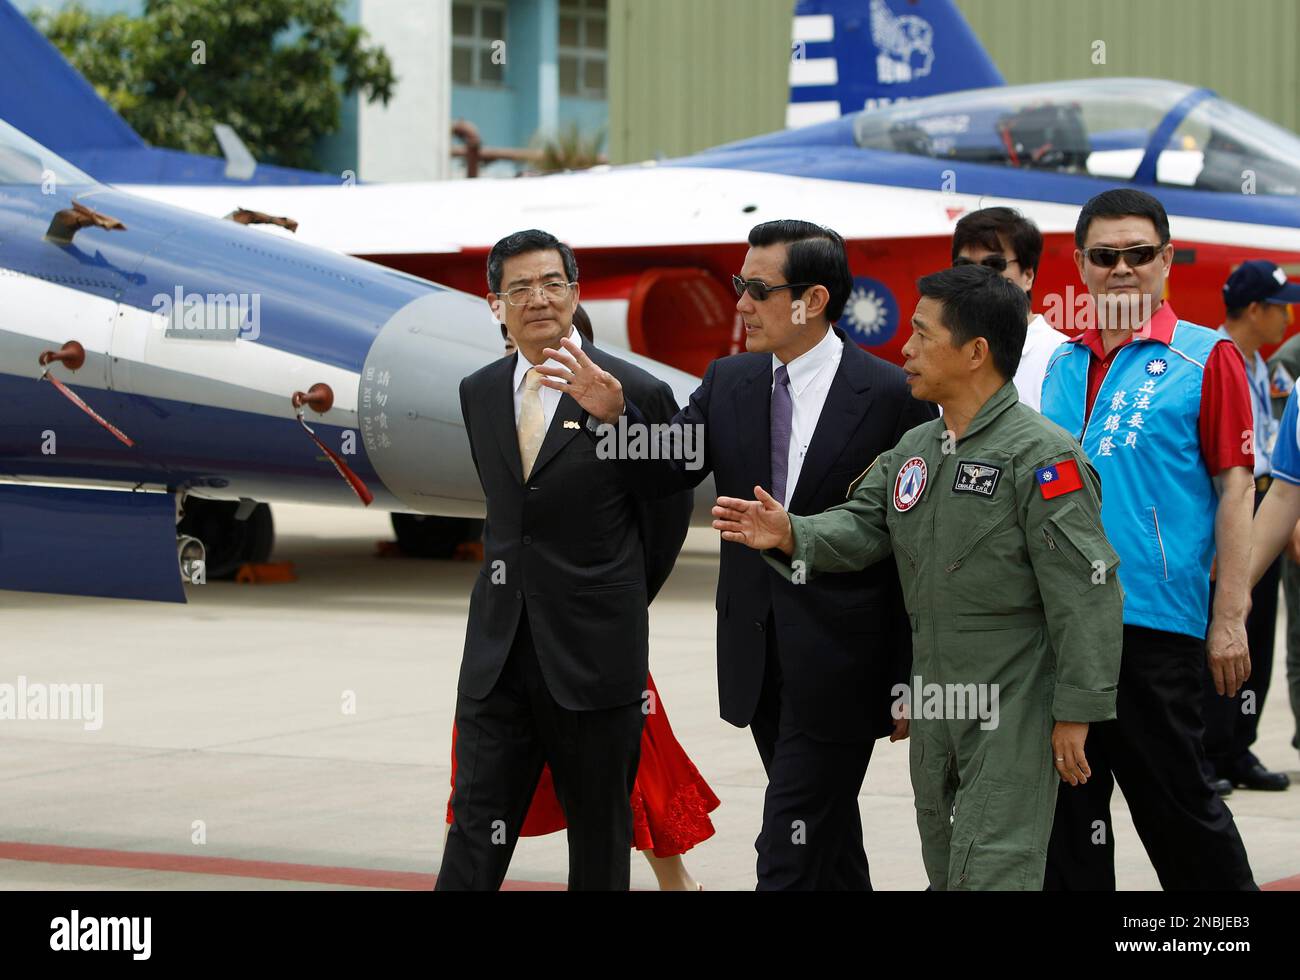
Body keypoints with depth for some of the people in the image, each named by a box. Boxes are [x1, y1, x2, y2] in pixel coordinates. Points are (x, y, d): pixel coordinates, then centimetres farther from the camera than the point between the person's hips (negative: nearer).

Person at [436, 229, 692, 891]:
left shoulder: (637, 394, -7)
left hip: (594, 654, -4)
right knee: (476, 835, -1)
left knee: (601, 841, 8)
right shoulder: (480, 393, 8)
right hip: (498, 652, 4)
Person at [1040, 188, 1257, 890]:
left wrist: (1229, 619, -10)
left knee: (1174, 800, 1)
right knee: (1069, 806, 9)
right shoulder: (1062, 366, 12)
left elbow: (1235, 490, -5)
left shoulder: (1205, 358, -2)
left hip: (1157, 621, -5)